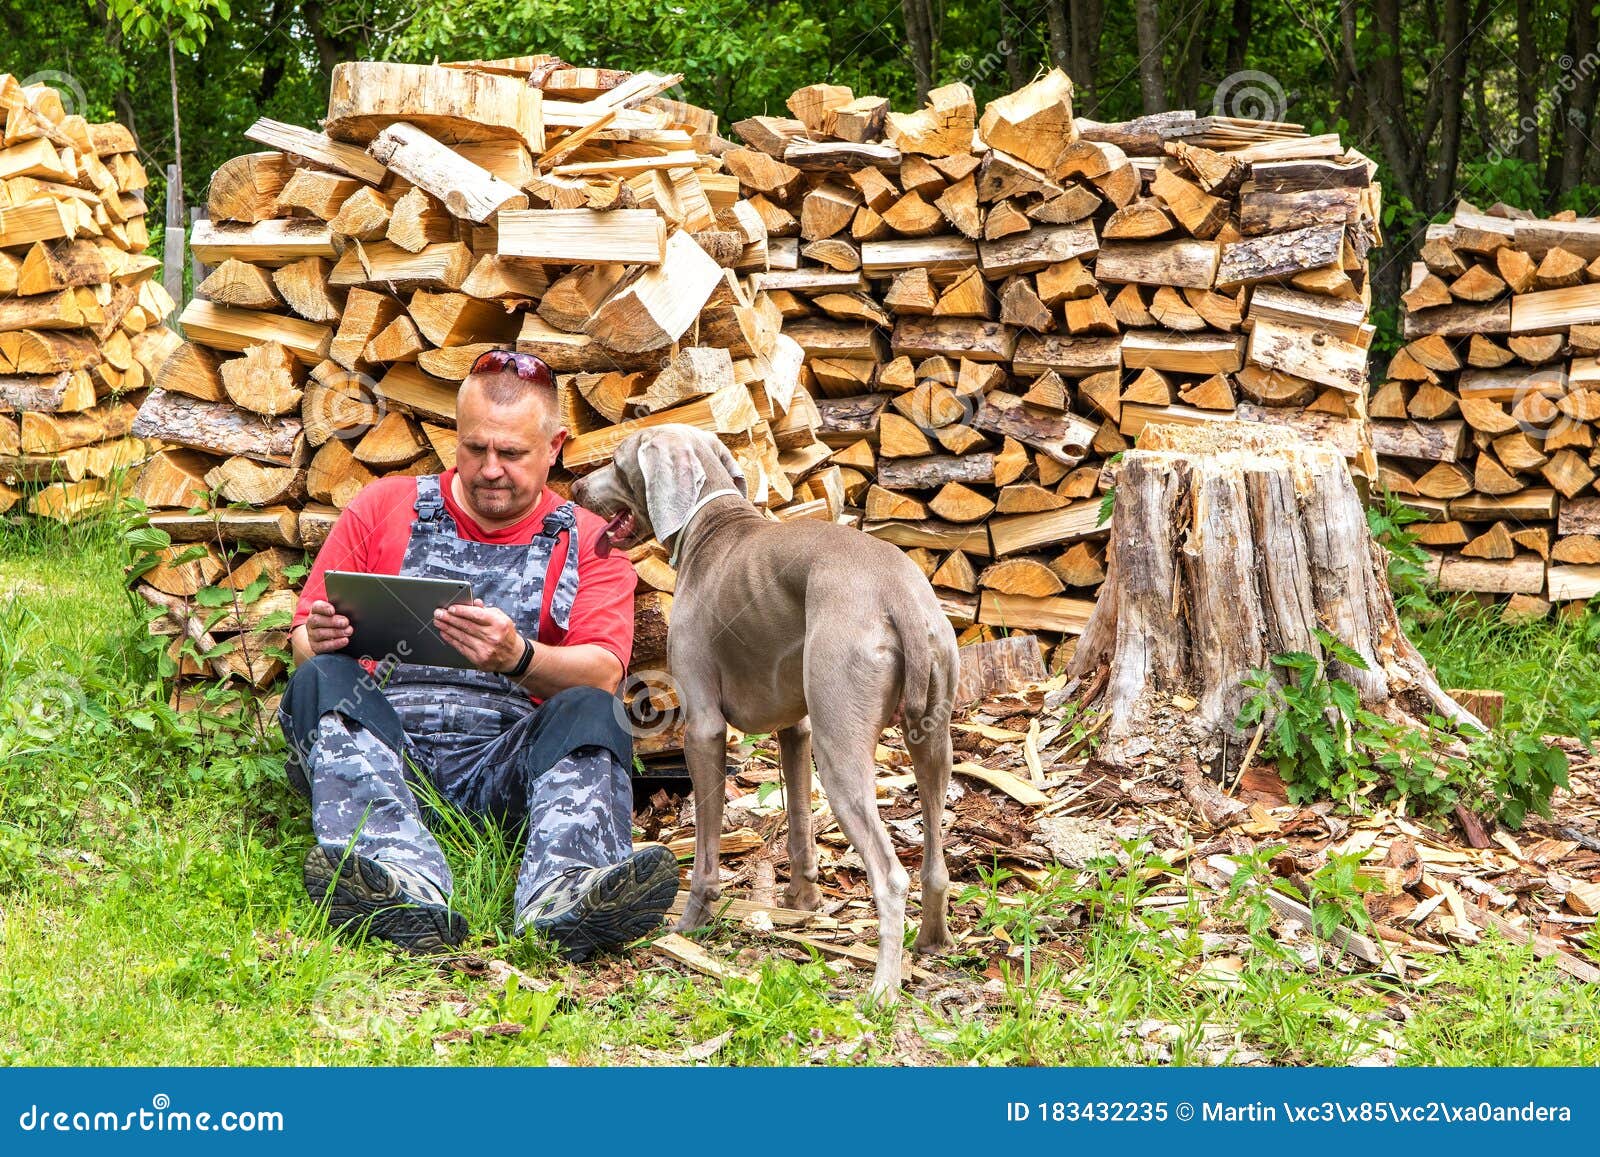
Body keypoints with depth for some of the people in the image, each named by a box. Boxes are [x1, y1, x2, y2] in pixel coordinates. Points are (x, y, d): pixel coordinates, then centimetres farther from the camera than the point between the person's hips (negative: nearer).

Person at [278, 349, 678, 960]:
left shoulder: (588, 544, 14)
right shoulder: (383, 507, 18)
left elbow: (601, 673, -3)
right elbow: (306, 641, 15)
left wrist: (518, 656, -26)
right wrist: (321, 639, -12)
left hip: (505, 758, 0)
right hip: (382, 738, 1)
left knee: (592, 711, -29)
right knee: (323, 681, -29)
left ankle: (563, 897, -61)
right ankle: (408, 886, -57)